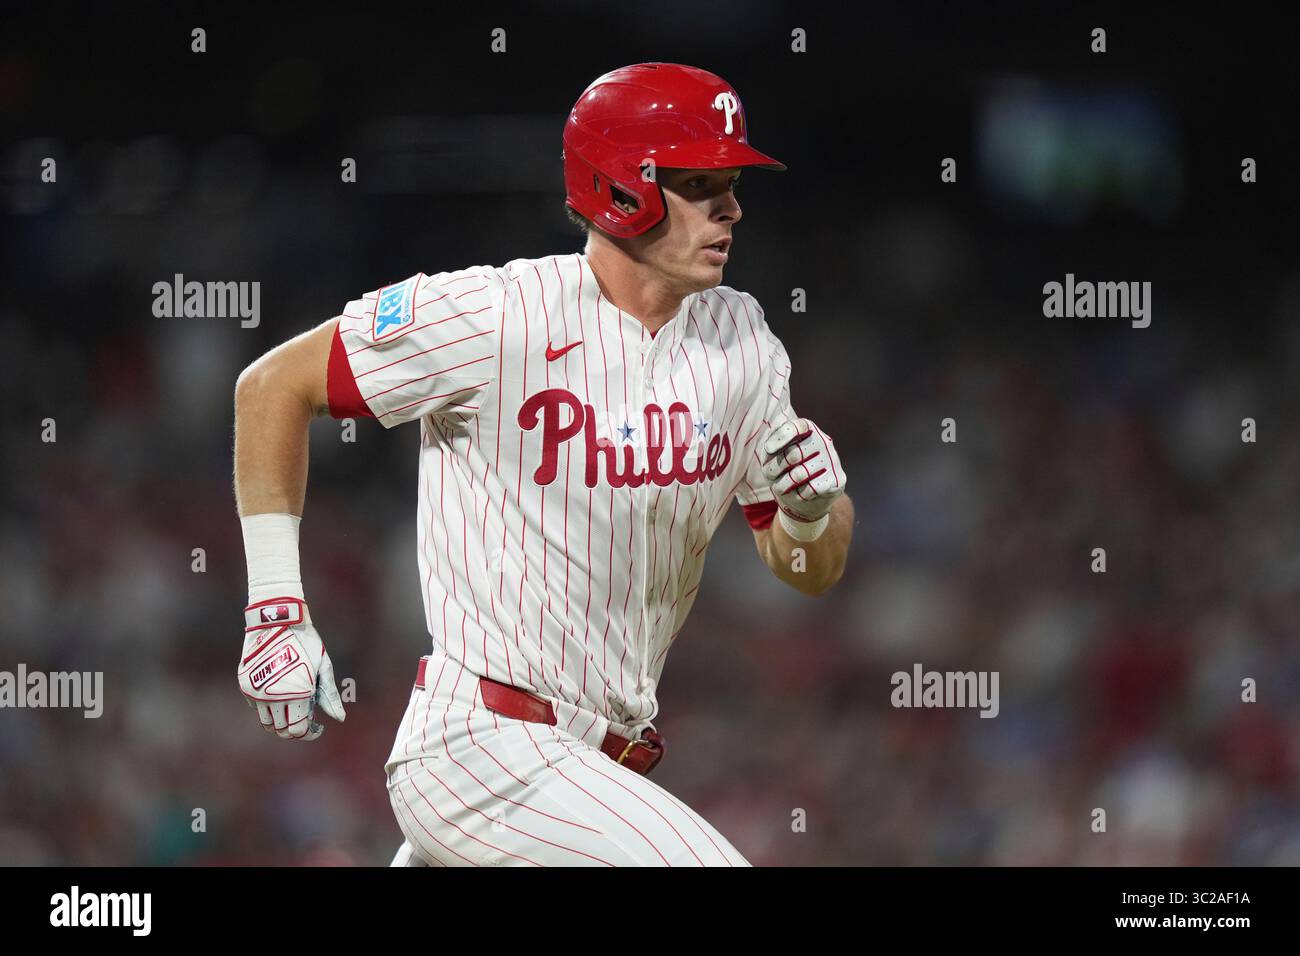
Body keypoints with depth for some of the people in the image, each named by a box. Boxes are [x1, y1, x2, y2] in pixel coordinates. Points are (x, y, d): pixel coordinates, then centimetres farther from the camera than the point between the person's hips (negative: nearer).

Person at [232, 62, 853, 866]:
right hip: (484, 747, -8)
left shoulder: (740, 340, 7)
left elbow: (812, 573, 13)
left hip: (597, 768, 8)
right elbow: (275, 385, -2)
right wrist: (277, 610, -6)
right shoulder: (496, 316, -12)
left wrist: (815, 511, -12)